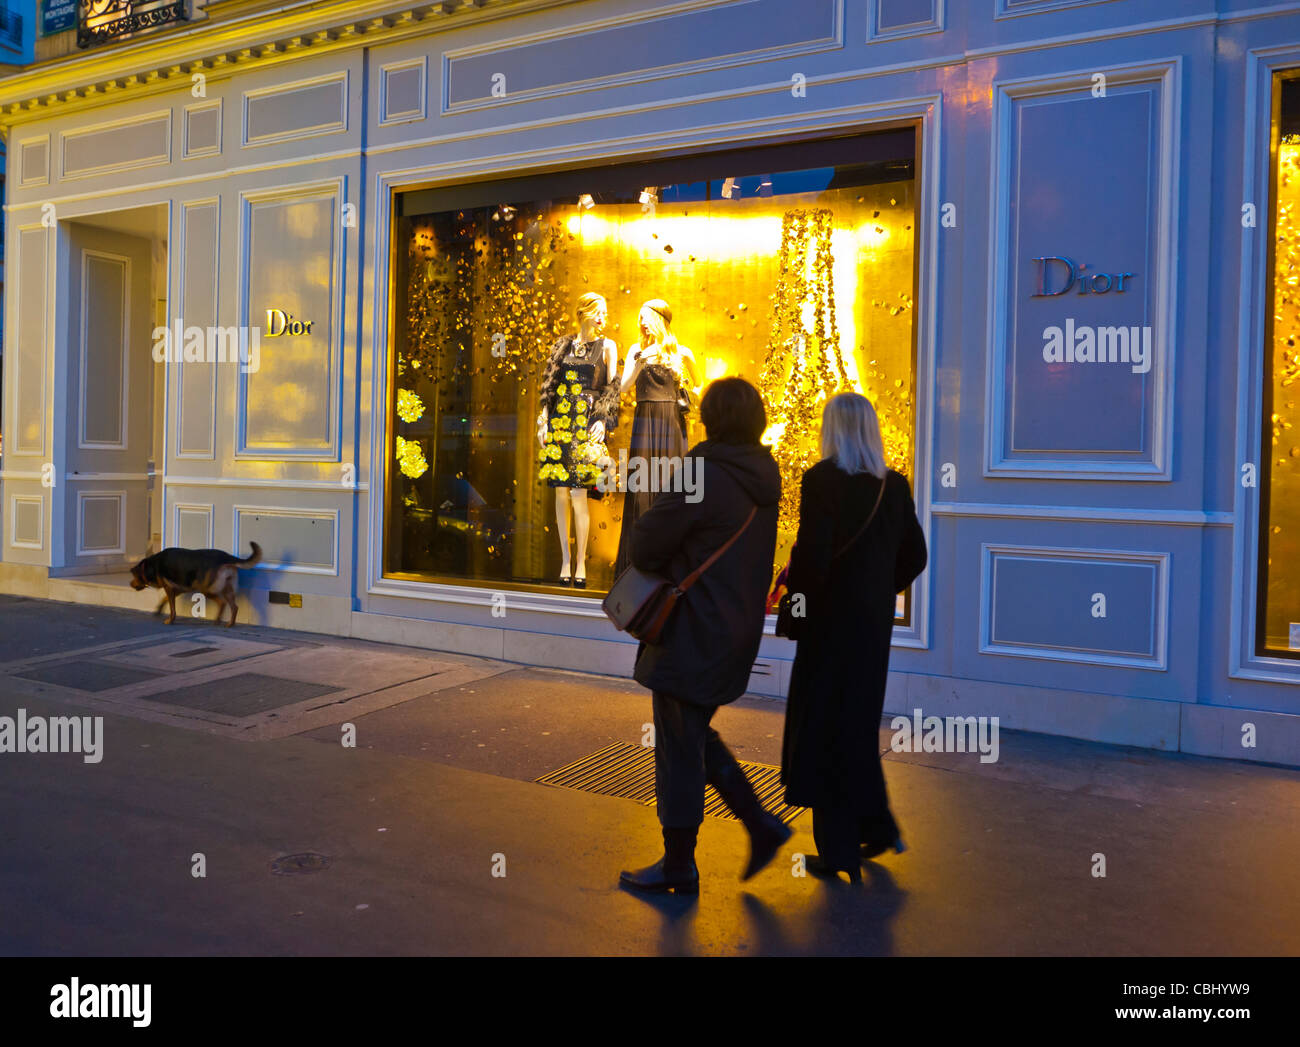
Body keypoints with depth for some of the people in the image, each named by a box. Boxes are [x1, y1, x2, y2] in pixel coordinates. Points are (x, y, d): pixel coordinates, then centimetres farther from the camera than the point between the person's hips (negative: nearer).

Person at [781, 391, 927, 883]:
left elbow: (811, 554, -22)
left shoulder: (821, 480, -15)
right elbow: (913, 557, 7)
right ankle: (876, 825, 27)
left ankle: (838, 850, 13)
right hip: (875, 622, 6)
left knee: (825, 731, 6)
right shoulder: (894, 485, 3)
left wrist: (794, 590, -3)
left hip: (830, 621, -6)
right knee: (858, 725, 22)